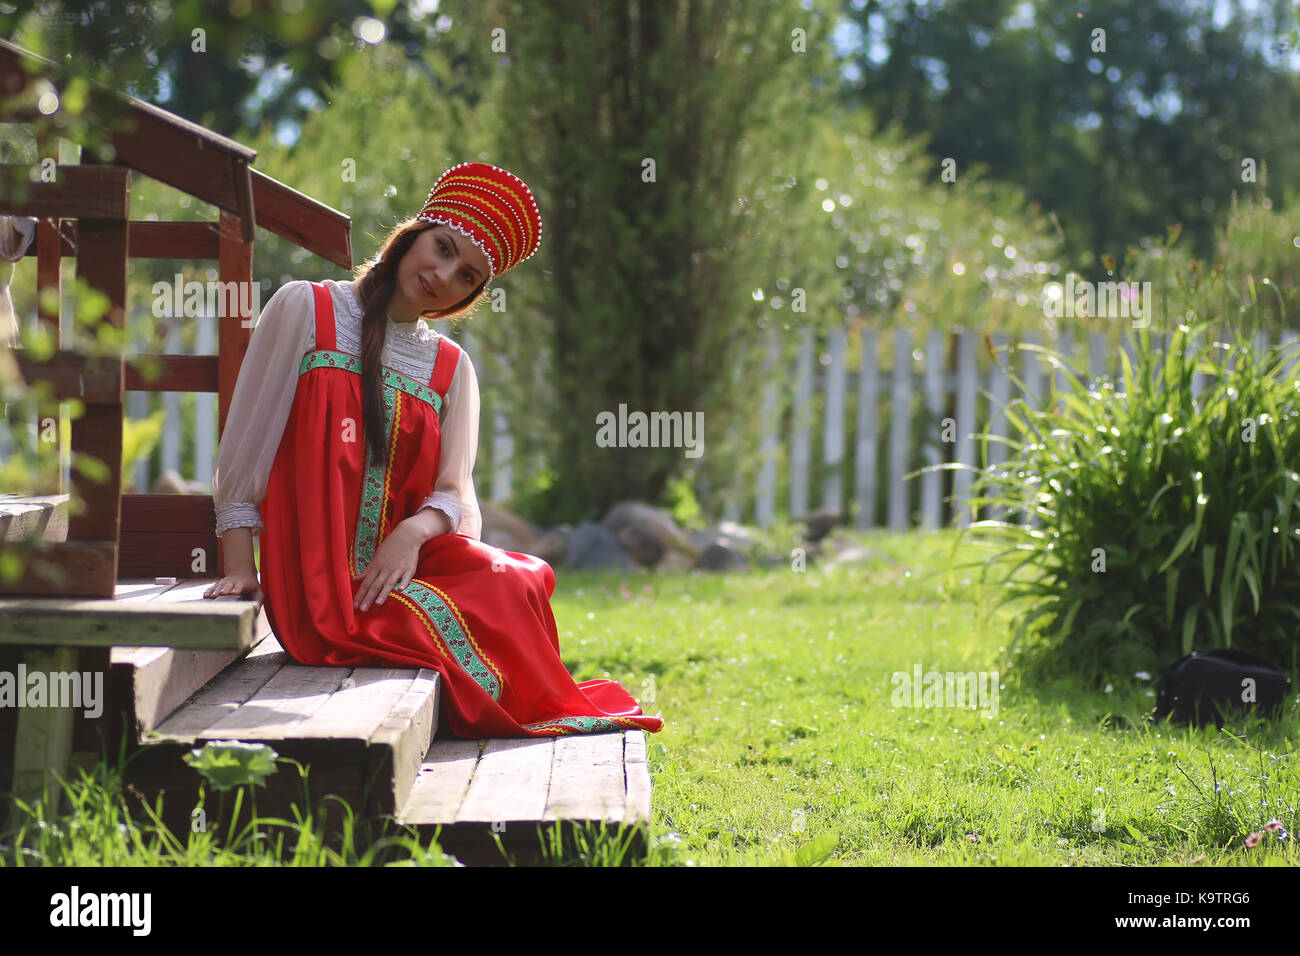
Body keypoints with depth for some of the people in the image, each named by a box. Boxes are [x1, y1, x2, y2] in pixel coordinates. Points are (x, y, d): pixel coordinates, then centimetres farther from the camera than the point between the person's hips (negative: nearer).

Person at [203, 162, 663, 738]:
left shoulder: (450, 367, 17)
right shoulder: (306, 310, 6)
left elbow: (455, 494, 4)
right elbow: (244, 443, 4)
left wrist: (415, 531, -19)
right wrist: (239, 564, -6)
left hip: (403, 566, 5)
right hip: (320, 589, -4)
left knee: (522, 582, -28)